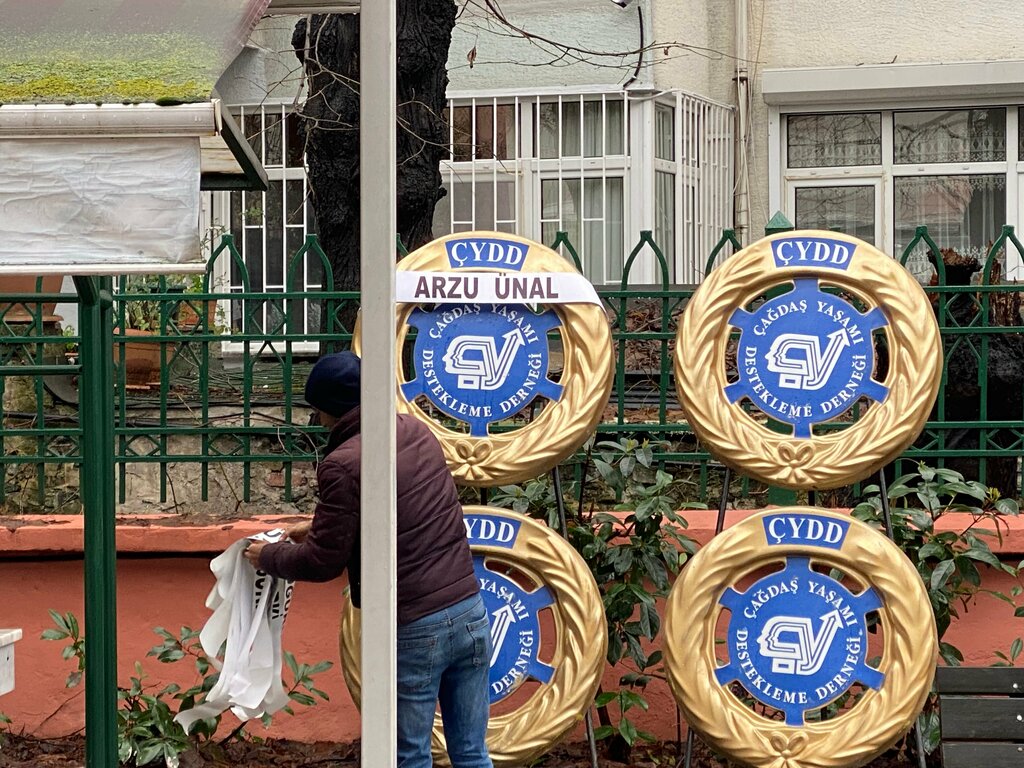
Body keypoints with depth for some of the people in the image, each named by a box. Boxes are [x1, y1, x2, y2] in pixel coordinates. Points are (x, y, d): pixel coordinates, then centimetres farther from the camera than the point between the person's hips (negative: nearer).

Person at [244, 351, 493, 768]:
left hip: (414, 629, -6)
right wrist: (321, 526, 28)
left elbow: (324, 562, -7)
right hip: (470, 612, 6)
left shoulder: (343, 464, -13)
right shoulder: (417, 431, 9)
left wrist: (268, 556, 11)